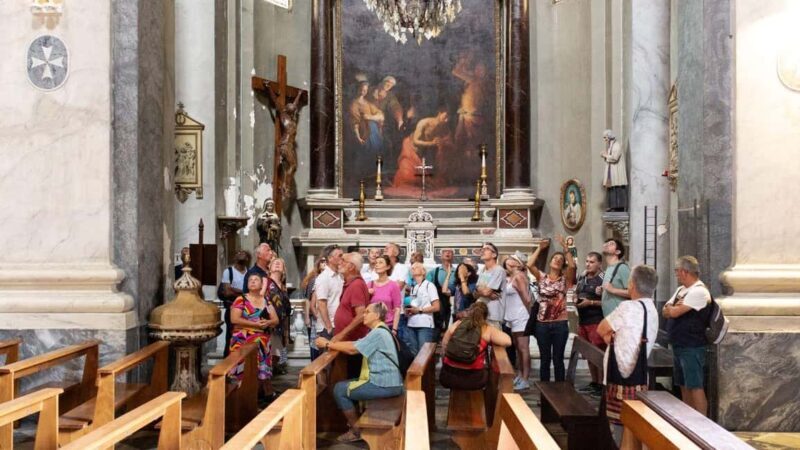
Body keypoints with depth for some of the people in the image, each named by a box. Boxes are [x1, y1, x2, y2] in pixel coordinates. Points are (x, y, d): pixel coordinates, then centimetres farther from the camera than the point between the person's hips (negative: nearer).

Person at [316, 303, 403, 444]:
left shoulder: (378, 333, -17)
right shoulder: (378, 331, 16)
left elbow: (352, 349, -19)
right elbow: (355, 344, 12)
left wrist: (327, 344, -10)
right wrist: (331, 343, 1)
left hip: (385, 385, -10)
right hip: (386, 381, 10)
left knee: (339, 389, -4)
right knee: (345, 385, 19)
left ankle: (356, 430, 5)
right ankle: (357, 420, 23)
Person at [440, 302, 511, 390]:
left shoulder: (456, 325, 6)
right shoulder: (487, 329, -1)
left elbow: (444, 348, 9)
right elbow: (507, 341, -8)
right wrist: (489, 342, 10)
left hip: (449, 376, 2)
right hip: (474, 379, -2)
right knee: (487, 369, 30)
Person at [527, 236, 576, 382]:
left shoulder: (565, 279, 4)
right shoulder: (542, 277, 7)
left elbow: (572, 265, -15)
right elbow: (530, 264, -8)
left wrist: (564, 247, -16)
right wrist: (540, 248, -7)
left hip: (560, 324, -1)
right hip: (542, 323, 1)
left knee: (558, 358, 5)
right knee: (545, 358, 8)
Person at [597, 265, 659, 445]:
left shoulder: (630, 307, -17)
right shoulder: (651, 309, 12)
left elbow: (601, 329, -8)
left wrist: (610, 335, 9)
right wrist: (612, 335, -1)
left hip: (623, 374, -9)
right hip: (638, 373, 9)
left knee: (620, 424, -3)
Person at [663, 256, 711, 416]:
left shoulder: (699, 291, -16)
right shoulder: (681, 290, 14)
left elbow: (674, 312, -21)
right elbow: (665, 312, 10)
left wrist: (671, 308, 1)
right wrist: (673, 307, -11)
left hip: (692, 347, -9)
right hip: (679, 346, 9)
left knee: (695, 386, -6)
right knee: (684, 385, 14)